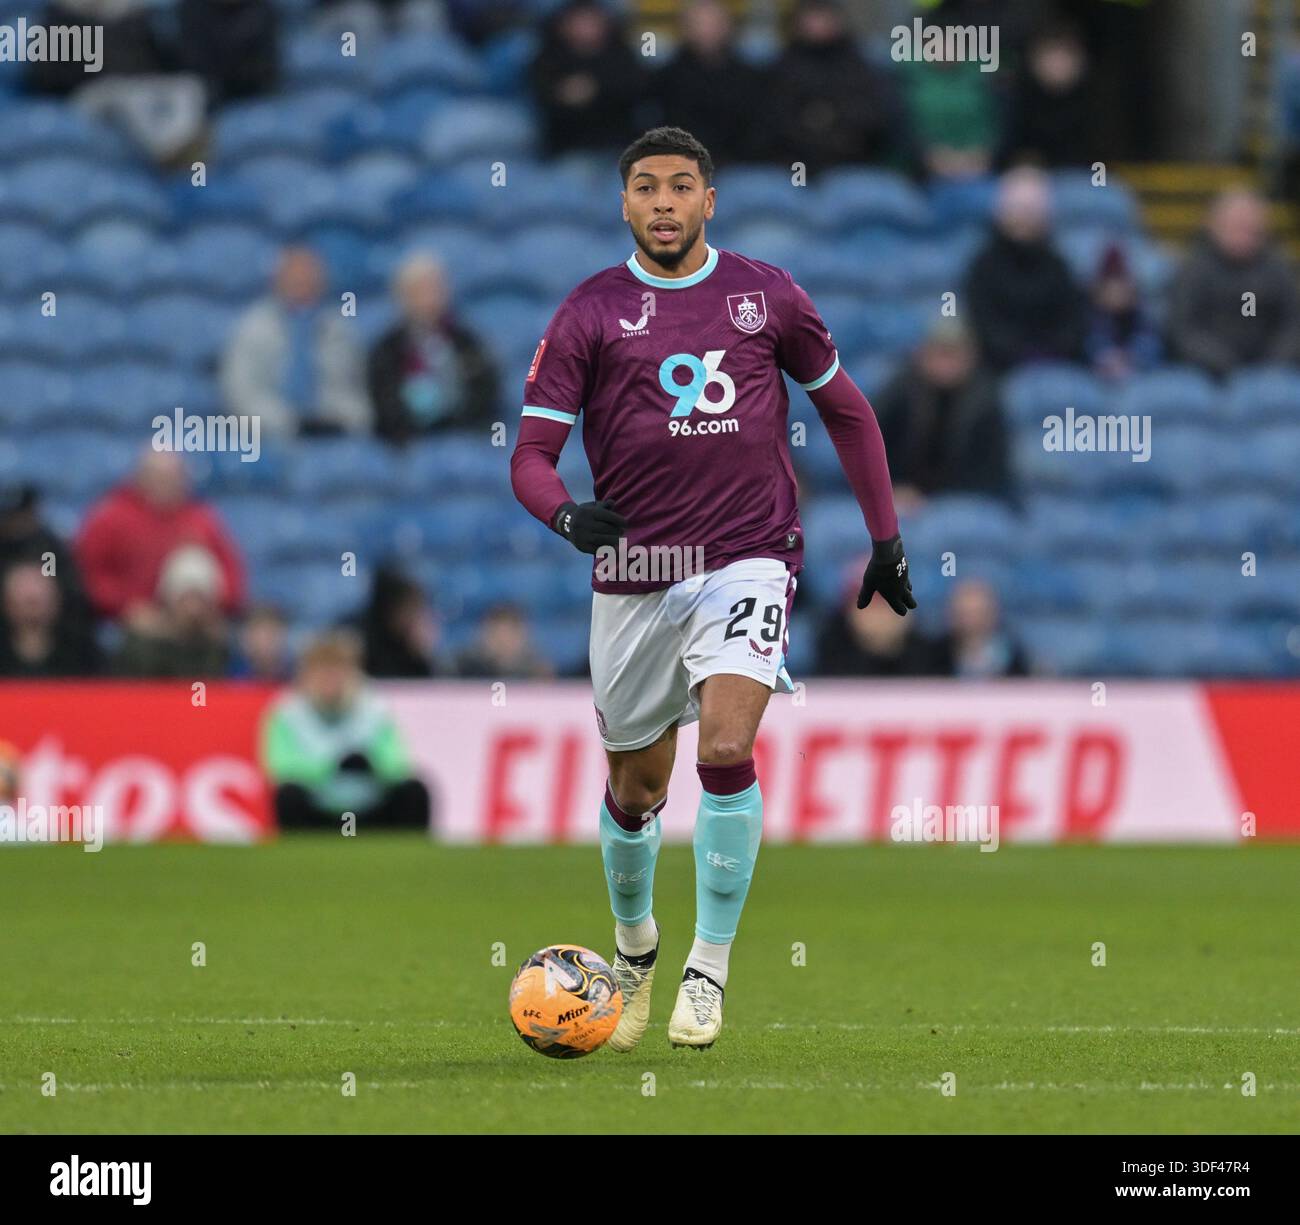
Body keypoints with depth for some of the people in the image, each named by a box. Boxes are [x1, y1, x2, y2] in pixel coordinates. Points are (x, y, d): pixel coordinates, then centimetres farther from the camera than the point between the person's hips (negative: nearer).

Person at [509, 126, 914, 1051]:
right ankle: (635, 946, 39)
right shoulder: (588, 315, 0)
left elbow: (846, 410, 16)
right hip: (634, 575, 1)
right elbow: (532, 454, -4)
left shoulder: (768, 296, 4)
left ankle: (710, 968, -10)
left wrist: (886, 536, 16)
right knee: (636, 789, 10)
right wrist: (568, 514, -26)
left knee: (726, 749, -22)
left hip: (747, 562, -1)